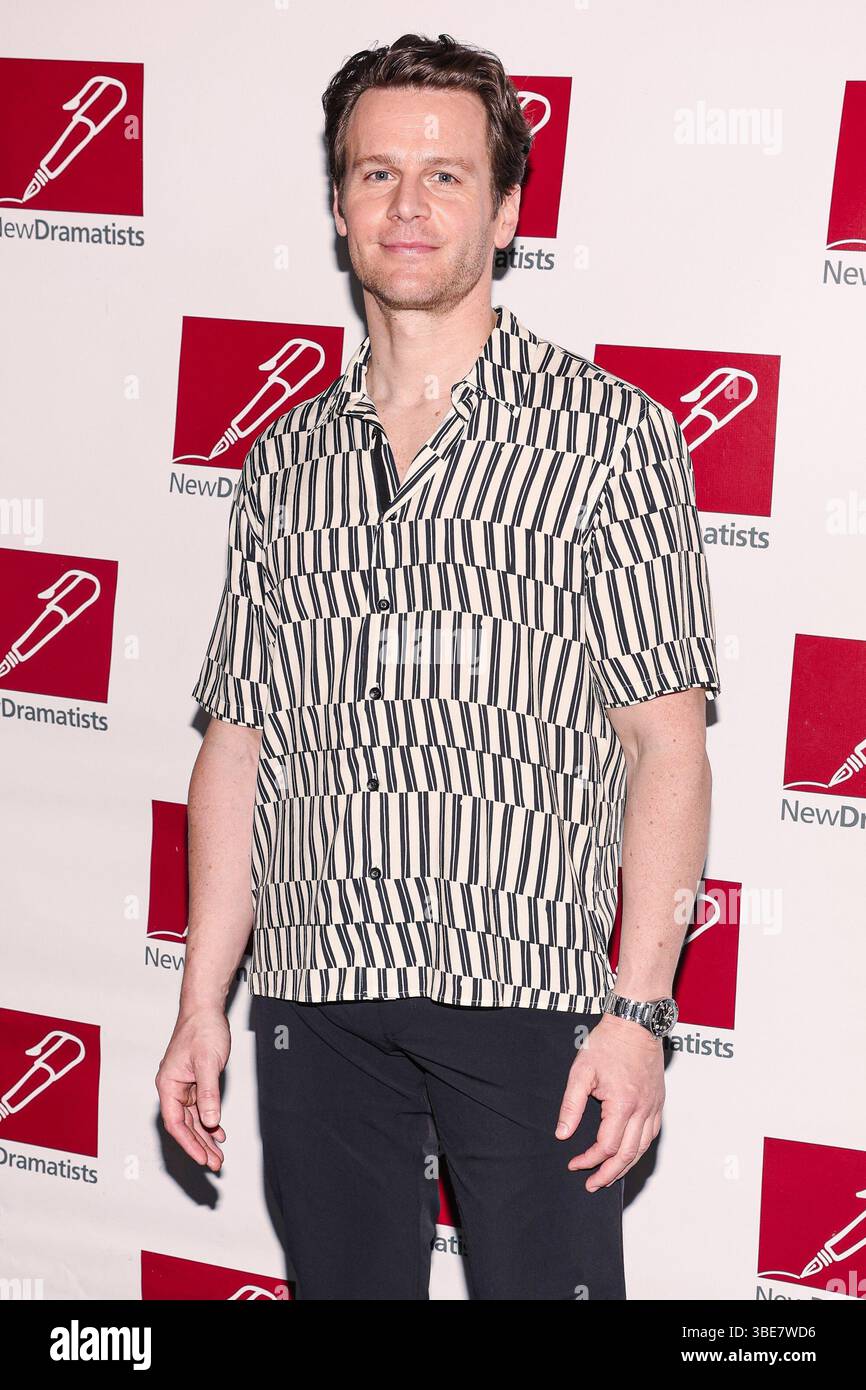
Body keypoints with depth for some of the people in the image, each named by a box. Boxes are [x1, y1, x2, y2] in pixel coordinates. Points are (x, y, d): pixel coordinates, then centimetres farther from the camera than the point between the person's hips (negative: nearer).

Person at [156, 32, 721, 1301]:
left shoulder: (609, 434, 0)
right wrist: (202, 1002, 9)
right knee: (342, 1282, 11)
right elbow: (242, 737, 14)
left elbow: (665, 737, -4)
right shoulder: (285, 461, 13)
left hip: (530, 991, -4)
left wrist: (640, 1008, -12)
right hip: (314, 1001, 4)